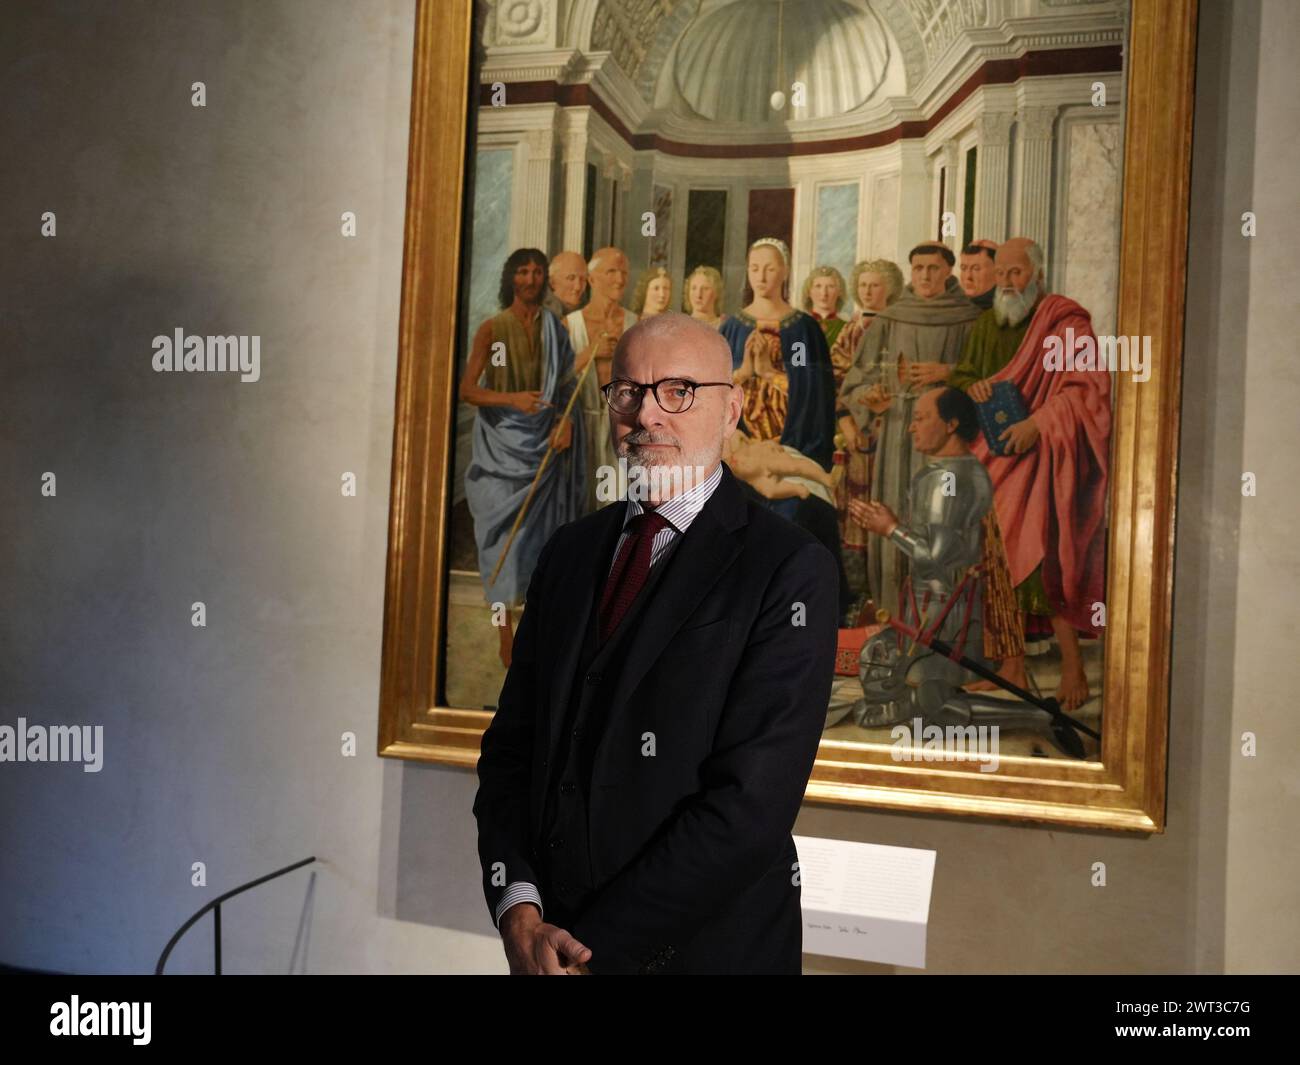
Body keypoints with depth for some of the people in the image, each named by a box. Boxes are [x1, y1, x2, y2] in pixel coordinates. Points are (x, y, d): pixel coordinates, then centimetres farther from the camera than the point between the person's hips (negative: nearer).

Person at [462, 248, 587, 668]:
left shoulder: (554, 328, 9)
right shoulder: (492, 329, -1)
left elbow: (565, 384, 9)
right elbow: (467, 389, -6)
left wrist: (565, 420, -11)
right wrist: (512, 399, -22)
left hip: (544, 443, 3)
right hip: (502, 444, -3)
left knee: (541, 530, 2)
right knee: (506, 533, -4)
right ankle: (505, 640, 1)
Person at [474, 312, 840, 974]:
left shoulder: (790, 570, -15)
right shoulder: (571, 550, 4)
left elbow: (749, 805, -21)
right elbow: (512, 742, 4)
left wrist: (593, 949, -18)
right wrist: (519, 909, -10)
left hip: (704, 946, -4)